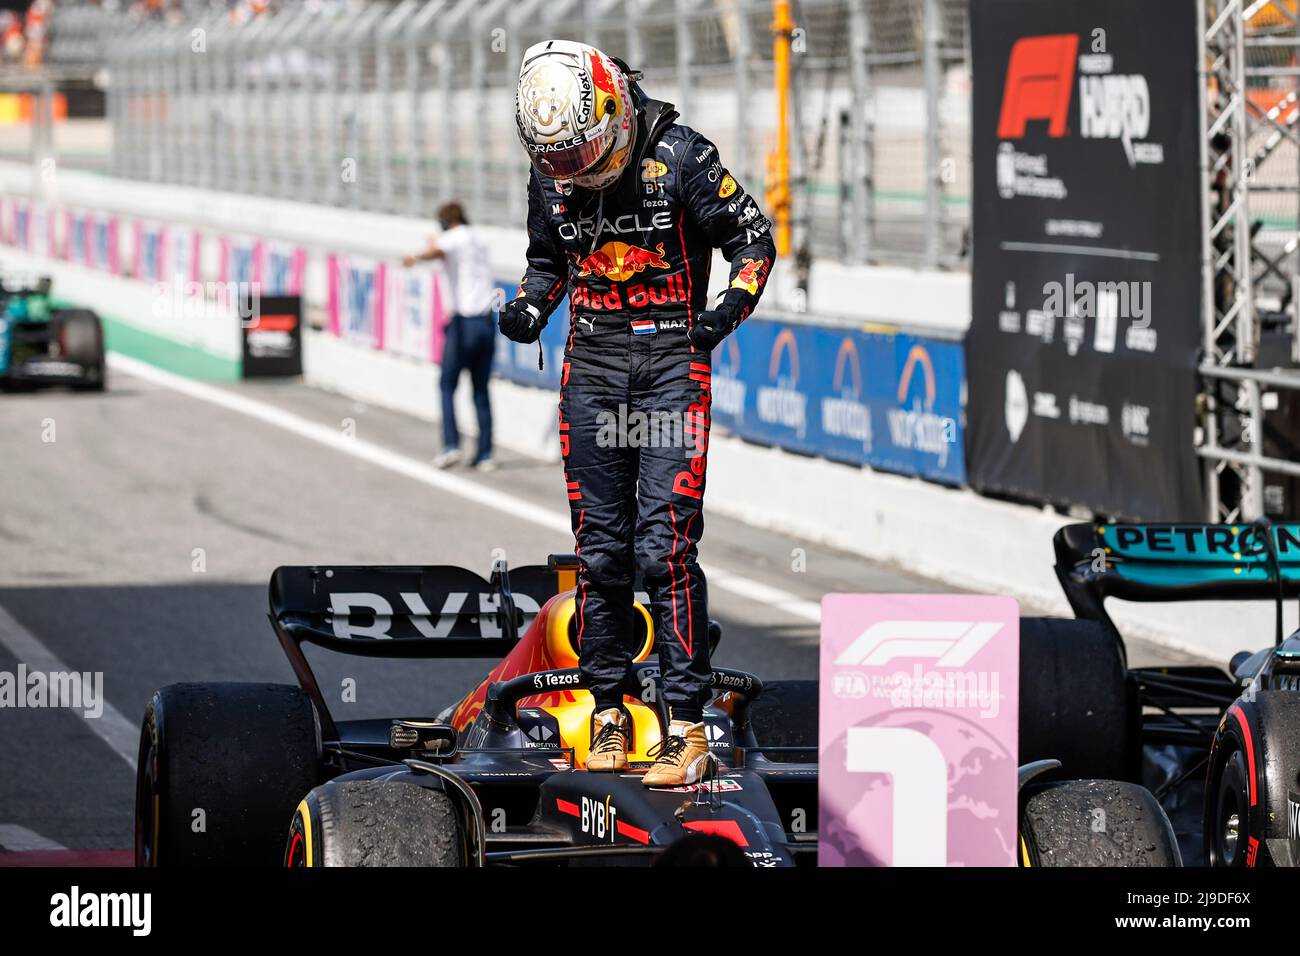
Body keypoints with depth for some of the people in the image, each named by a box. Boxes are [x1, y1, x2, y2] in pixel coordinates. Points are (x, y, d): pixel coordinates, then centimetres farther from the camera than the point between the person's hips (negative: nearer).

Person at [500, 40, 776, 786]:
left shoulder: (681, 158, -11)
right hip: (591, 369, 4)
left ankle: (688, 727, -8)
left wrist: (731, 306, -16)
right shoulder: (549, 176, 3)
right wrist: (530, 308, 1)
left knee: (665, 549, -11)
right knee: (600, 549, 5)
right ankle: (608, 710, 16)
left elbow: (754, 238, -1)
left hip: (672, 367, -4)